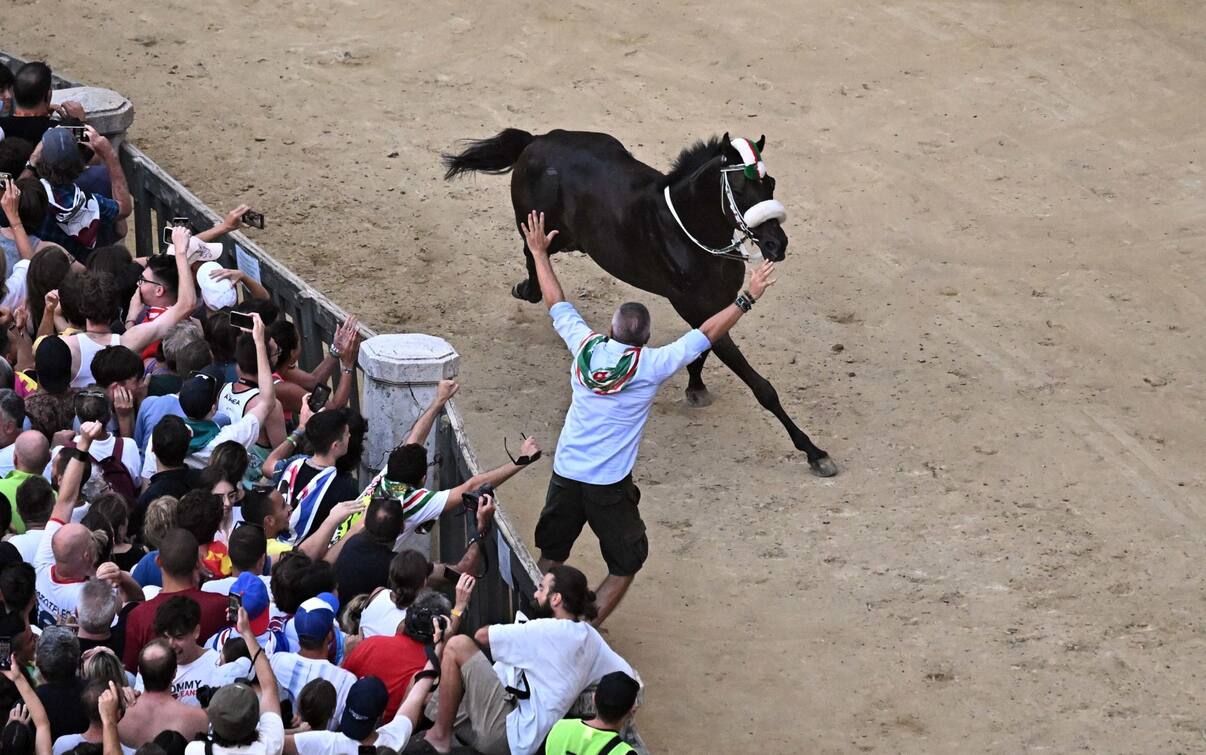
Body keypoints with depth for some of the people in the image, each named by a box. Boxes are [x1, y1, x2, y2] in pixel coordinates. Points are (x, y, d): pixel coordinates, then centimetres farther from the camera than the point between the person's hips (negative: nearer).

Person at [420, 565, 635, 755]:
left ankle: (440, 736, -2)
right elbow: (627, 675, 16)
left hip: (506, 736, -9)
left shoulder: (549, 632, -15)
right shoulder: (589, 636, 8)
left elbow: (481, 636, -11)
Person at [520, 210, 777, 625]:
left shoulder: (586, 348, -3)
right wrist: (747, 298, -1)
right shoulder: (650, 365, -13)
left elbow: (557, 305, 12)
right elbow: (706, 335, -8)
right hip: (609, 483, -4)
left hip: (565, 473, 4)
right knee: (625, 563, 11)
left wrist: (539, 253, 24)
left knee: (551, 555, 20)